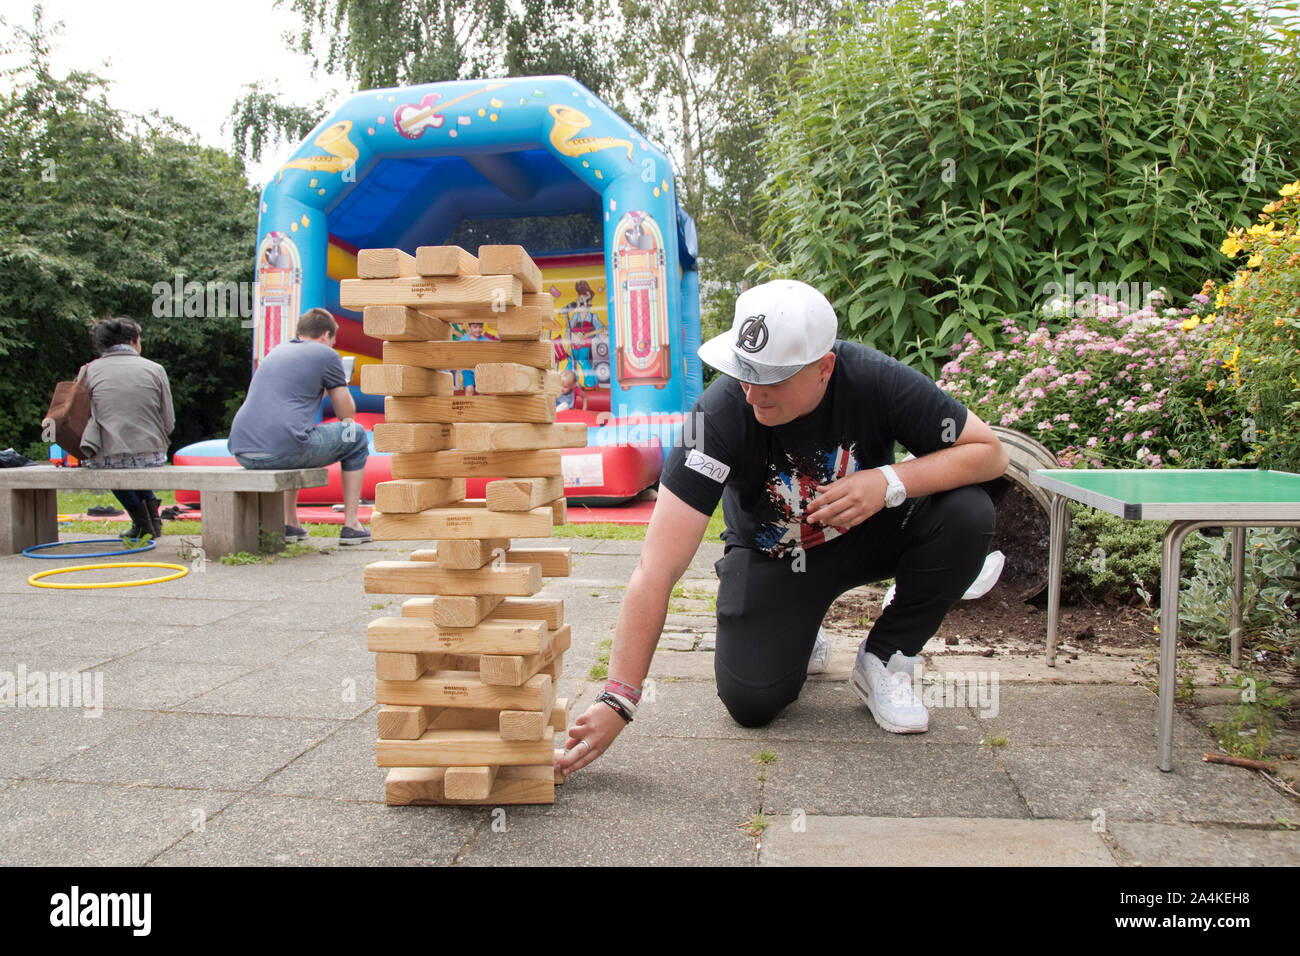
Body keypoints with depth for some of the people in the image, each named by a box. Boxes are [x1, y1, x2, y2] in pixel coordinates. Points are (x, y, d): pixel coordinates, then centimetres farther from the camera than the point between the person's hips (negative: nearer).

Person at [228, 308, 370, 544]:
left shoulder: (276, 351, 25)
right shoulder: (327, 355, 6)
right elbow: (347, 413, 14)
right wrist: (341, 386, 33)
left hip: (241, 452, 7)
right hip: (282, 450, -7)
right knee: (356, 437, 15)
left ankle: (290, 524, 35)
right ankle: (351, 525, 12)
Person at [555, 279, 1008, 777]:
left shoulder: (874, 380, -28)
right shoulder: (719, 414, -33)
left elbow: (990, 451, -17)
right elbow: (656, 571, -36)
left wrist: (891, 481, -35)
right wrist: (617, 701, -41)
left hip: (870, 532, 2)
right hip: (772, 554, -1)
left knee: (967, 515, -26)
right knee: (750, 703, -18)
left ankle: (884, 660, -3)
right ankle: (796, 635, 19)